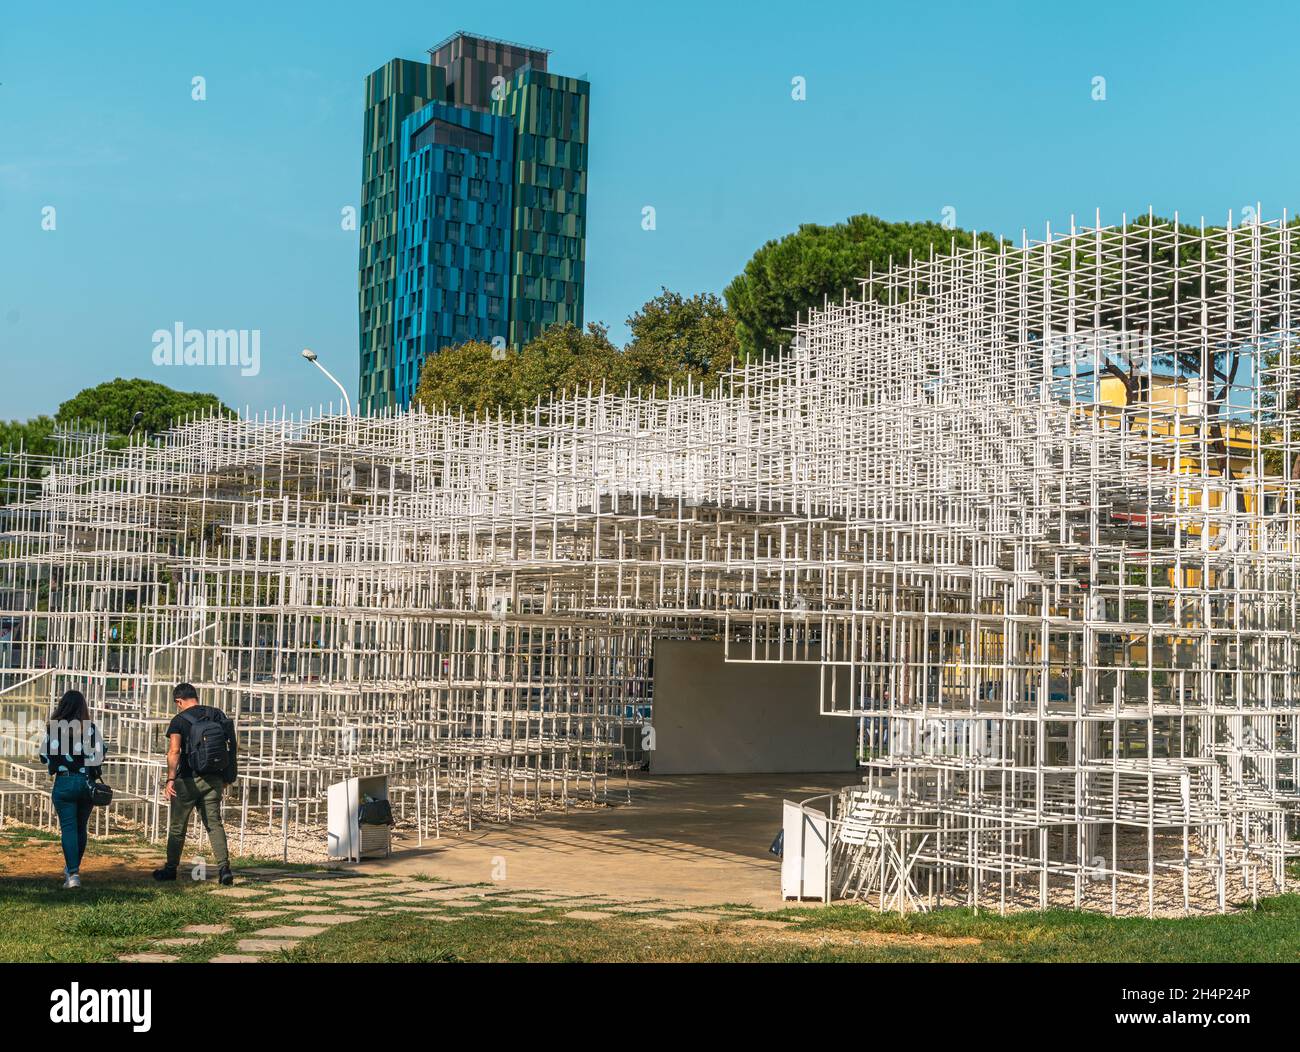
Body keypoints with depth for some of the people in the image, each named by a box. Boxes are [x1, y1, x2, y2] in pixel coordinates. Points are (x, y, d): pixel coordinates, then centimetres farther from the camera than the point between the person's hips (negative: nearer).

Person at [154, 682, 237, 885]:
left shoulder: (180, 720, -7)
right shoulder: (218, 716, 8)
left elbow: (174, 751, -22)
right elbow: (230, 748, 10)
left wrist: (170, 779, -29)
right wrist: (227, 778, 18)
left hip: (189, 779, -4)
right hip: (214, 779, 4)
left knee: (178, 825, 10)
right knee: (214, 823, 6)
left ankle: (170, 869, 21)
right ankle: (224, 867, -9)